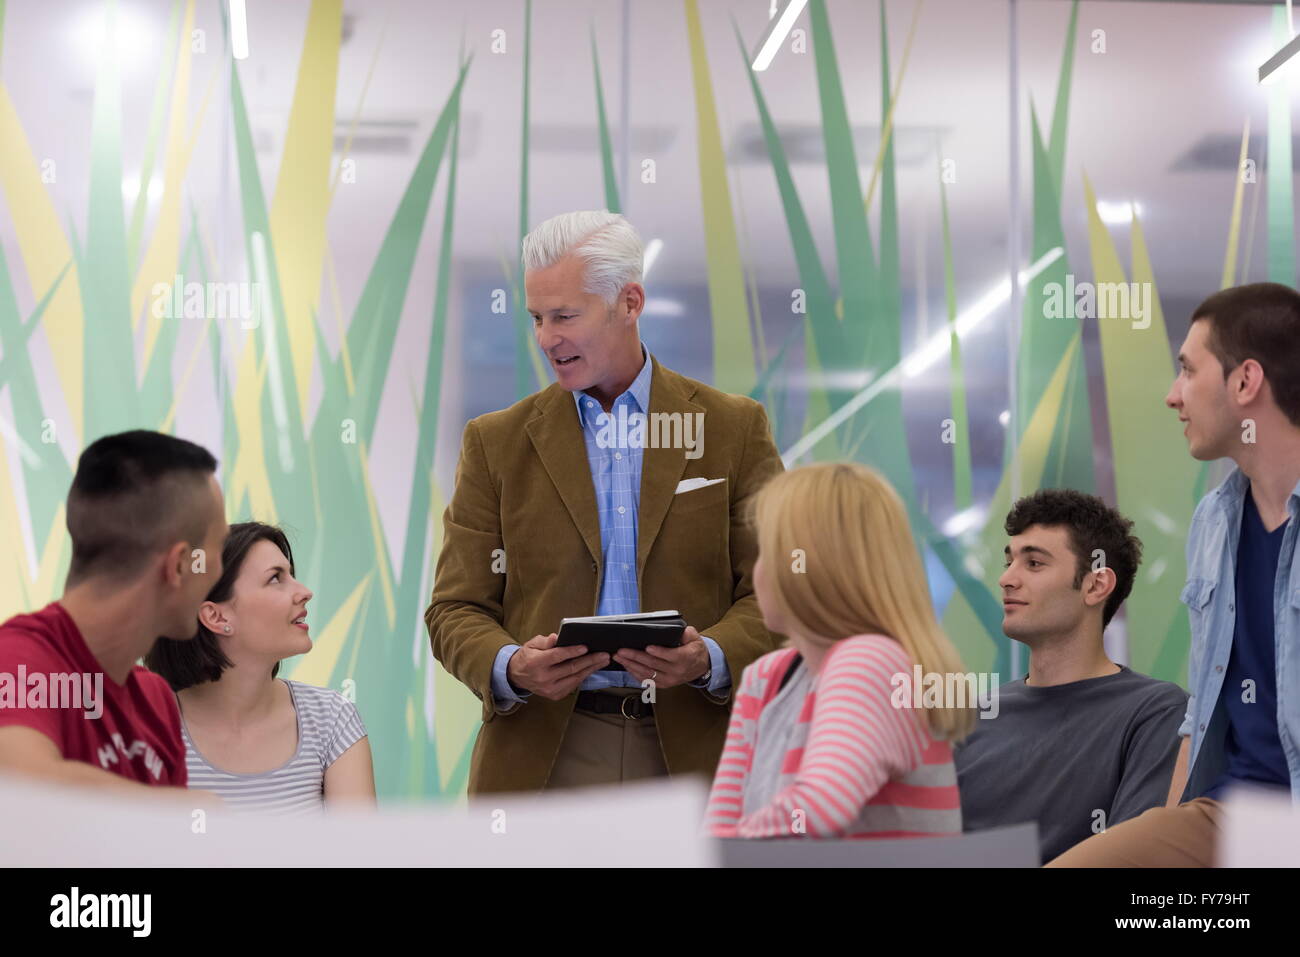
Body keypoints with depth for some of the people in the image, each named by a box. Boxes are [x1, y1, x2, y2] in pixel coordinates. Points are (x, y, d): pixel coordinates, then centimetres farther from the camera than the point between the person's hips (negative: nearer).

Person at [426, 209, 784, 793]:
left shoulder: (732, 429, 7)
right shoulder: (497, 443, 9)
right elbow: (456, 608, 6)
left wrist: (710, 658, -16)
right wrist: (510, 667, -15)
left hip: (691, 748, 0)